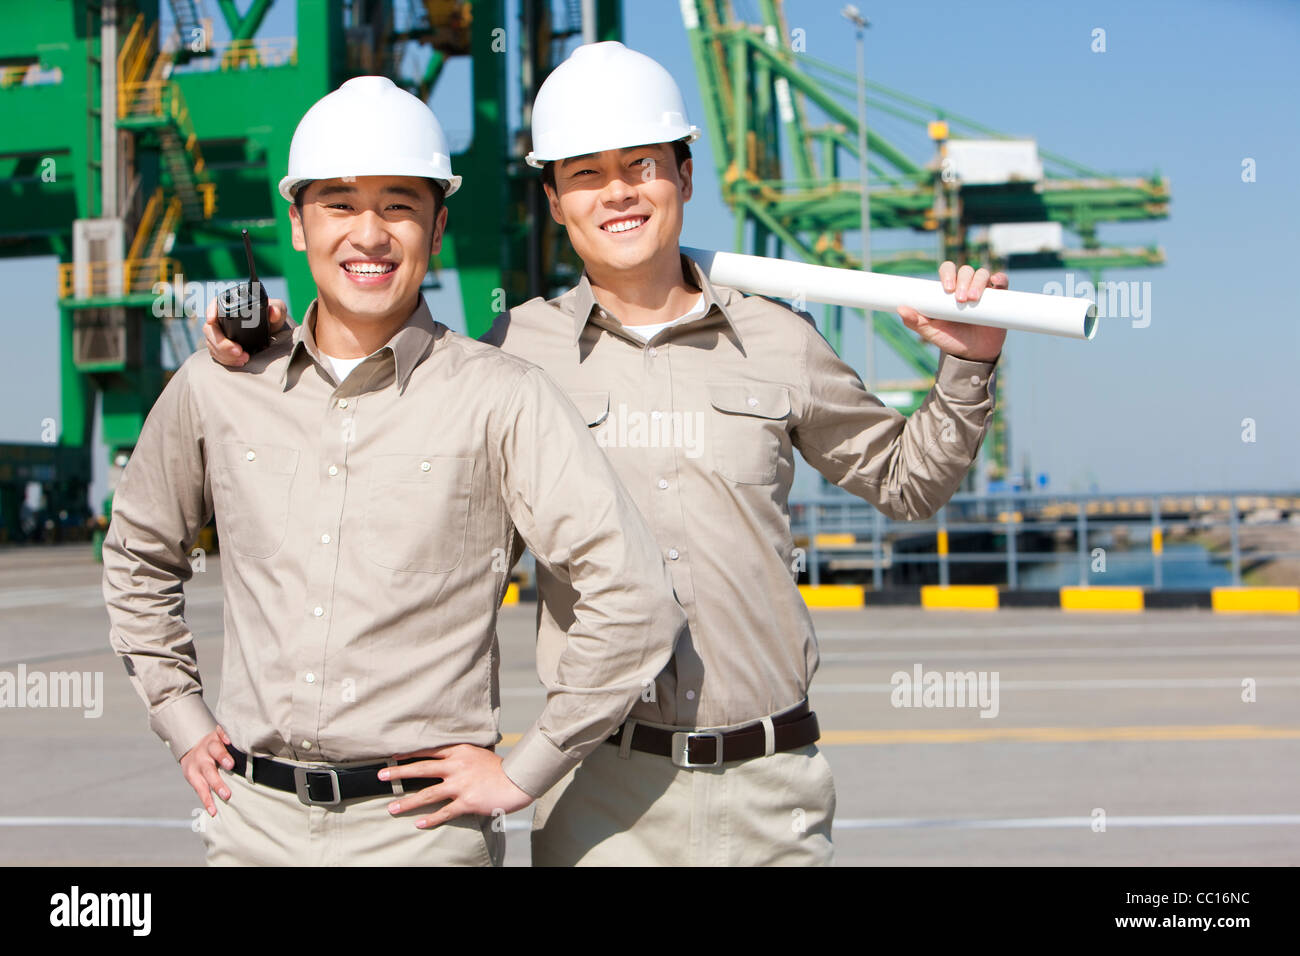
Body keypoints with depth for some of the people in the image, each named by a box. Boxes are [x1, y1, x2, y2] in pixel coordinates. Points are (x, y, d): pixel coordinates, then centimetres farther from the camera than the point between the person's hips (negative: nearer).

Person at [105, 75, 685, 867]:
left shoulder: (501, 399, -8)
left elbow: (634, 601, -11)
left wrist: (525, 773, -9)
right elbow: (139, 556, 22)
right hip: (255, 819, 3)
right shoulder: (216, 390, 5)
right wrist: (182, 718, 15)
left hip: (421, 824, -3)